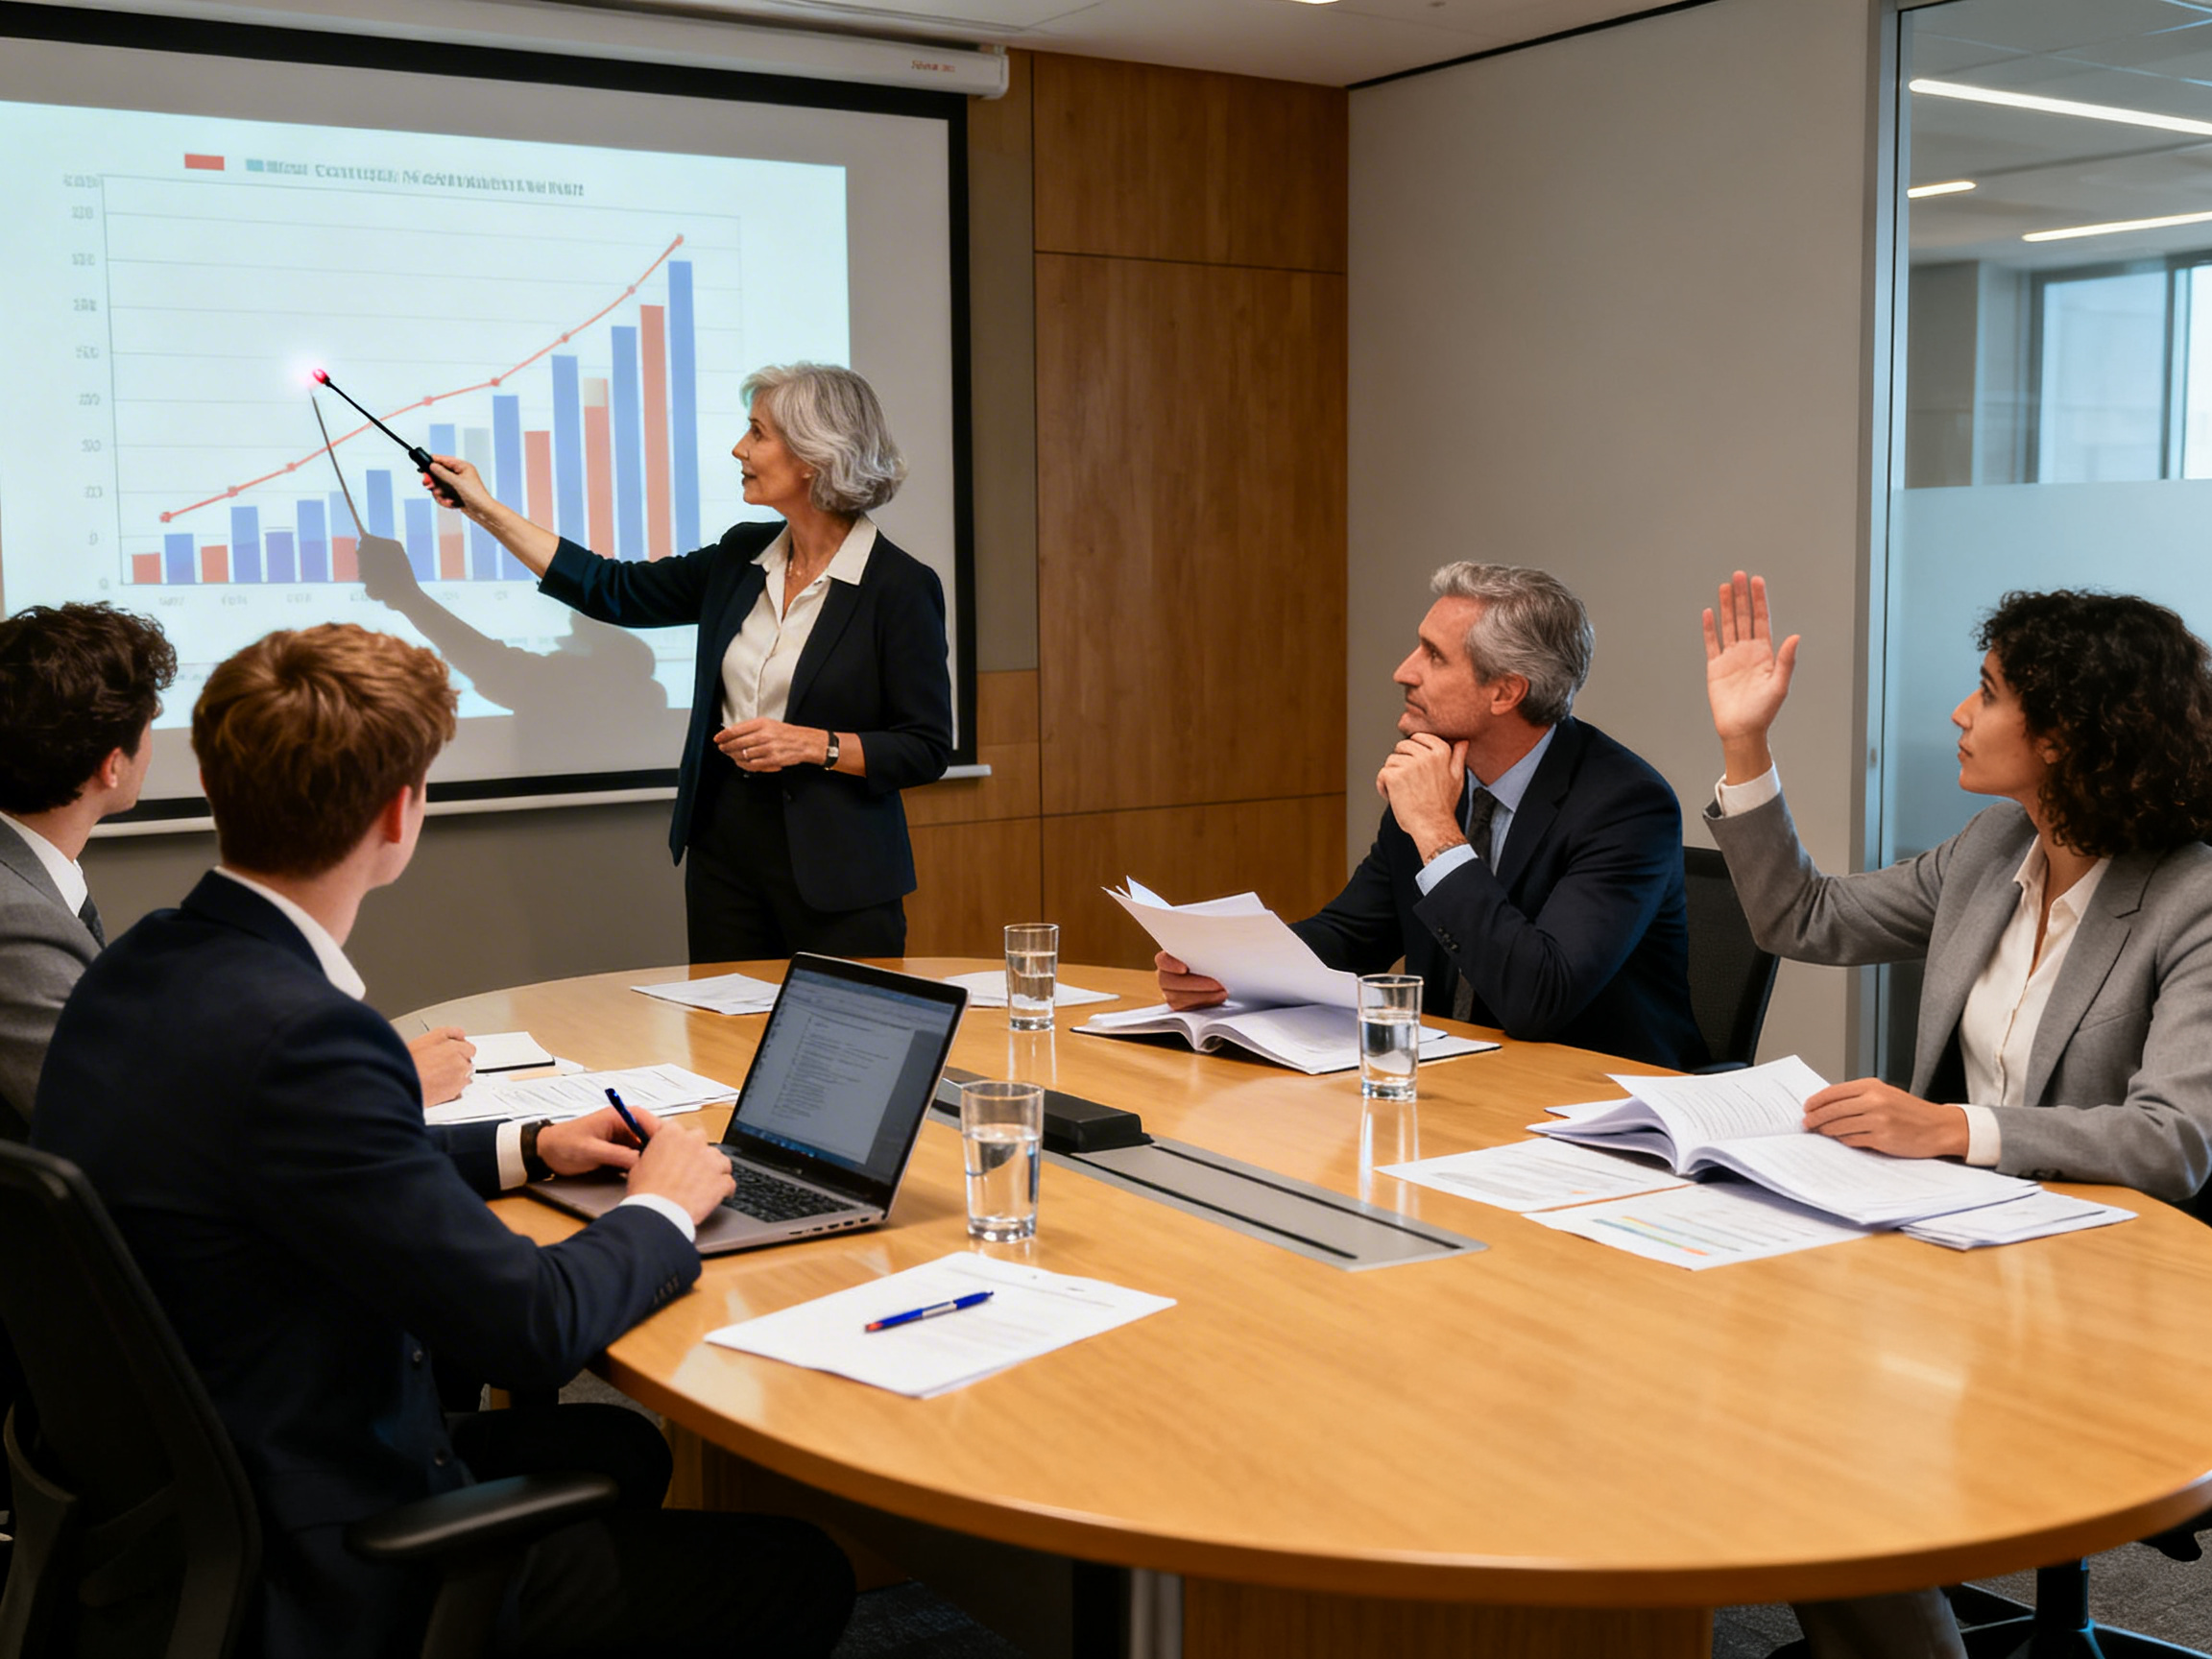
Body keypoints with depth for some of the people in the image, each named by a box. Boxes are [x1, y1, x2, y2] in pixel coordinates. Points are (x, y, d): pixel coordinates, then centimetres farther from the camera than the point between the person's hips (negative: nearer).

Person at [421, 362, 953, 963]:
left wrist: (812, 744, -19)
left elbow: (927, 749, -9)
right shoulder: (741, 557, 8)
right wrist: (486, 510, 18)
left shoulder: (899, 586, -11)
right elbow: (615, 590, 16)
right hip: (724, 850, 6)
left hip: (837, 874, -6)